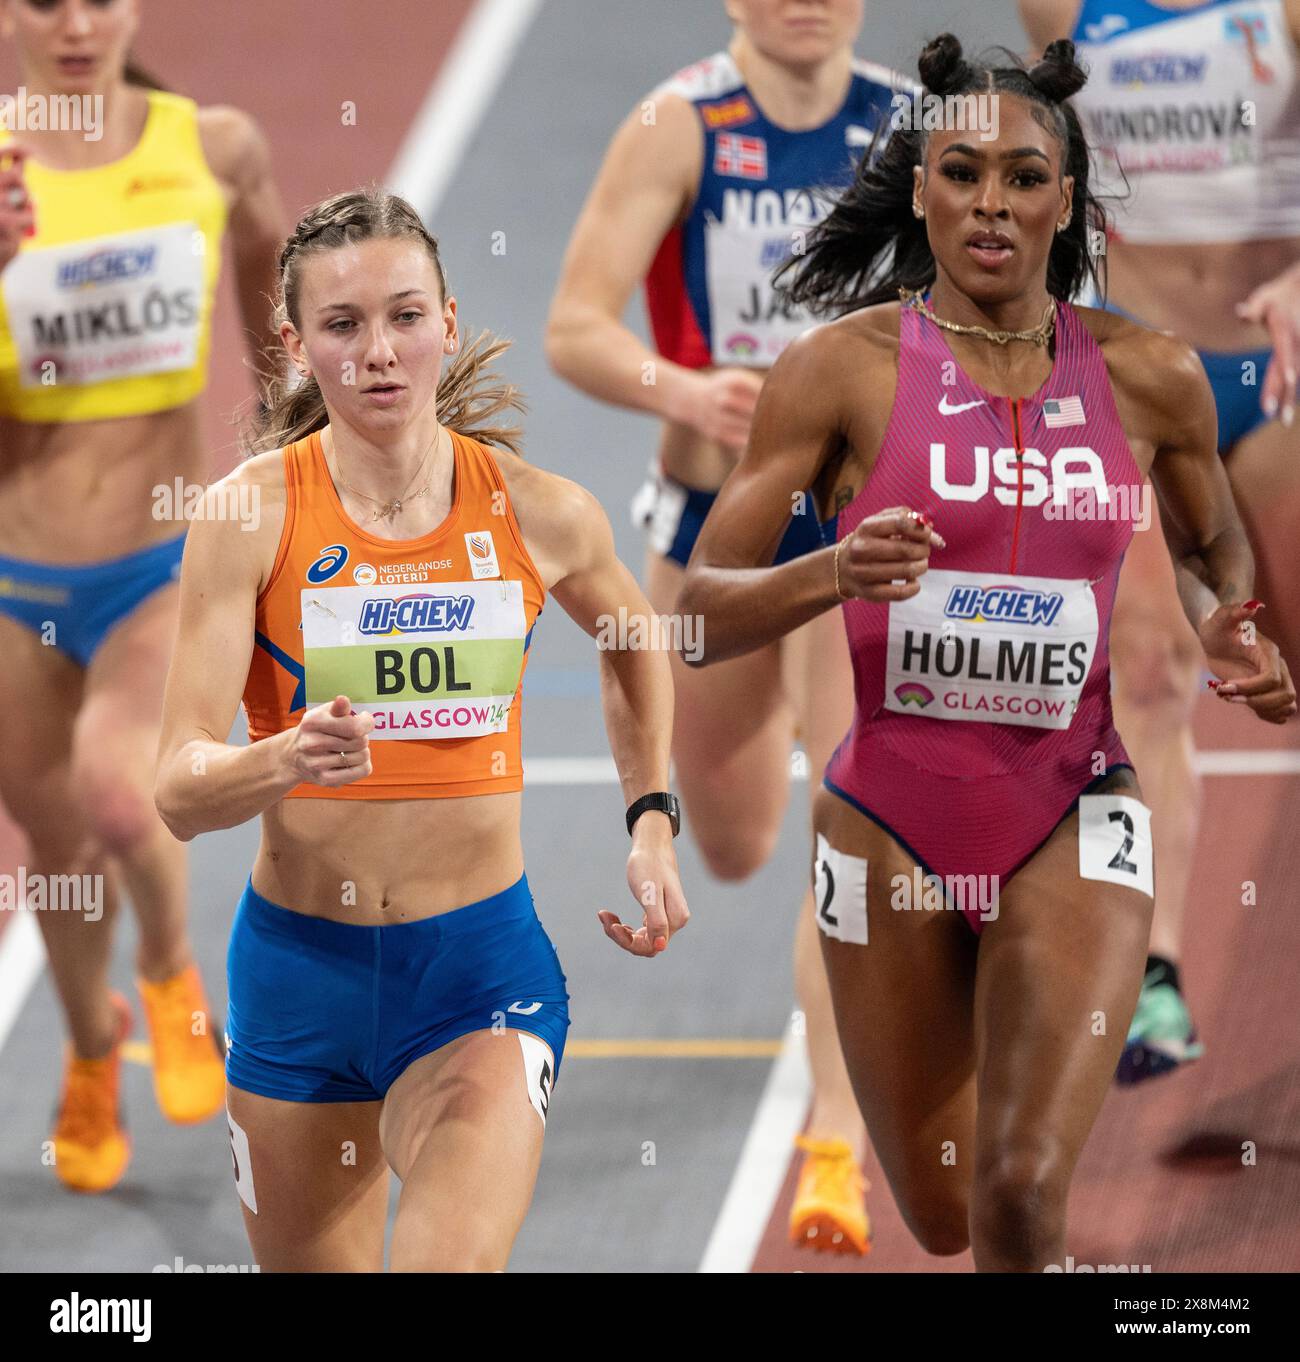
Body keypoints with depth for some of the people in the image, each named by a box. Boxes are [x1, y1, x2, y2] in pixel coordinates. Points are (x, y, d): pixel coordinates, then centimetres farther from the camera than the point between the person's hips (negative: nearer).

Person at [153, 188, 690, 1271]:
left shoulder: (539, 512, -5)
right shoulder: (251, 515, -10)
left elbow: (632, 639, 20)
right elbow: (180, 791, -16)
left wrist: (652, 820, 13)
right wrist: (287, 759, -35)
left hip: (479, 965, -1)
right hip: (297, 966, 1)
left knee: (456, 1261, -25)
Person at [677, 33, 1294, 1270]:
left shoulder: (1149, 376, 0)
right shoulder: (843, 366, -6)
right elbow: (701, 609, -9)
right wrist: (832, 573, -29)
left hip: (1071, 817, 0)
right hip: (892, 820, 0)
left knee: (1023, 1197, -20)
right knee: (941, 1219, 16)